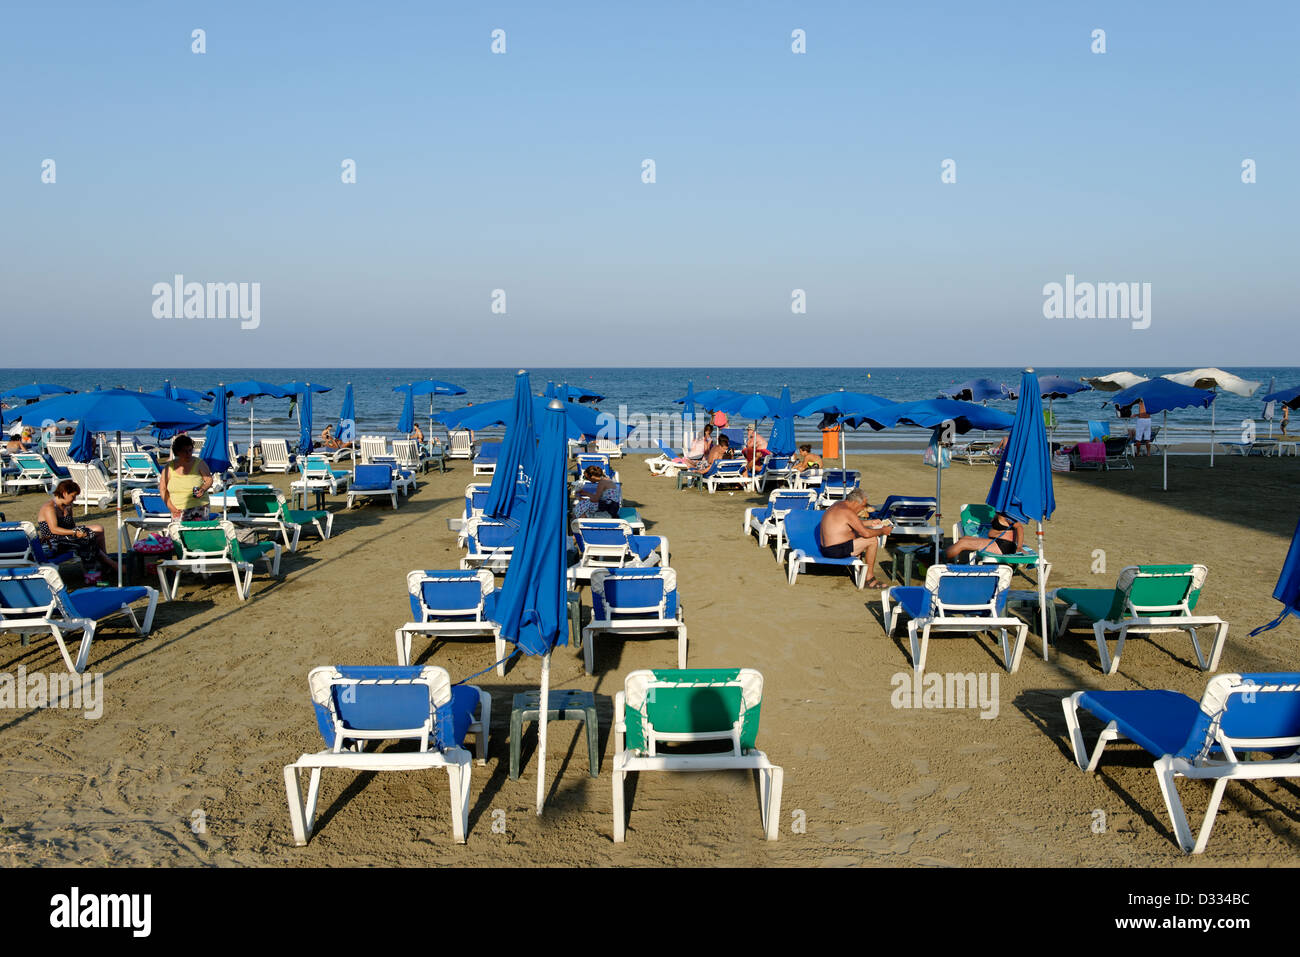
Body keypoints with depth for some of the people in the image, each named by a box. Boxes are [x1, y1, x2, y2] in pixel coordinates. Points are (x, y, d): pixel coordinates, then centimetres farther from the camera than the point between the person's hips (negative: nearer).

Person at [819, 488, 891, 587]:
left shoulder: (838, 505, 12)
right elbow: (866, 533, -21)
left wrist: (870, 522, 27)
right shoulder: (848, 512, -18)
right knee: (873, 540, -7)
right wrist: (882, 531, -6)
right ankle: (869, 579, -1)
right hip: (838, 551, -11)